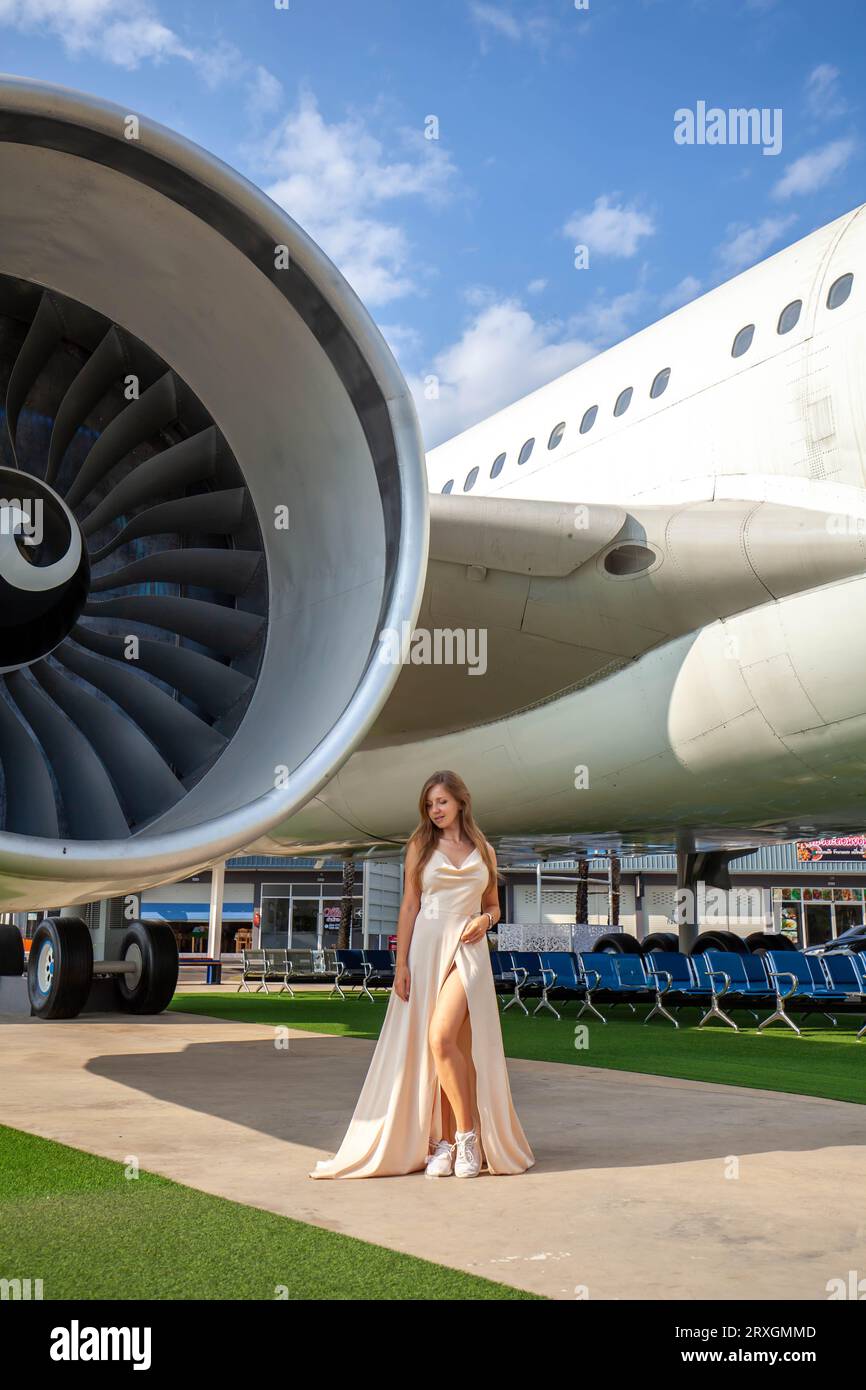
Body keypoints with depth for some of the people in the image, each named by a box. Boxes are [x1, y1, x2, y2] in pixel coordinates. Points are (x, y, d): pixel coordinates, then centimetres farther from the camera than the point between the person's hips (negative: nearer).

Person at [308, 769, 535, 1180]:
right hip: (426, 947, 1)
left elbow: (493, 905, 21)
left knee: (442, 1038, -18)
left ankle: (467, 1134, -6)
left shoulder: (483, 851, 12)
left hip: (467, 950, -1)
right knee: (428, 1048, -1)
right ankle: (442, 1143, 7)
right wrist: (402, 964, -3)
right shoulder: (420, 846, 8)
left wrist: (484, 921, -3)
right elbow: (409, 906, 4)